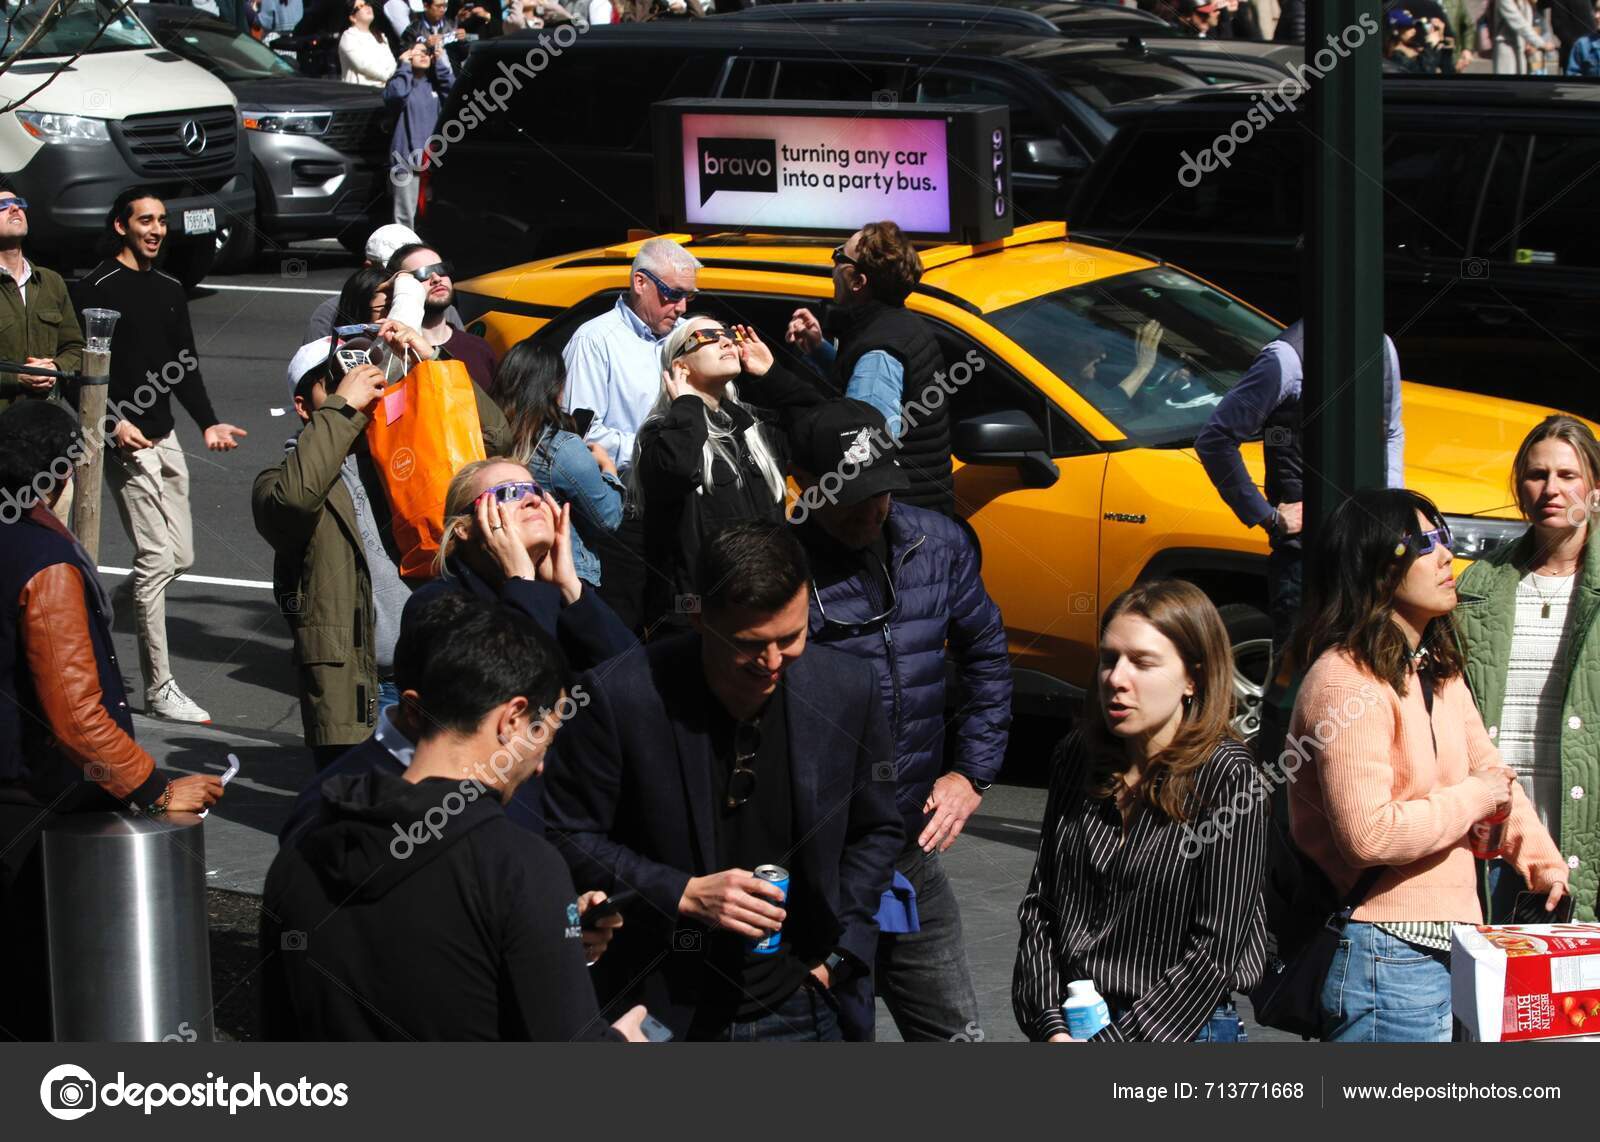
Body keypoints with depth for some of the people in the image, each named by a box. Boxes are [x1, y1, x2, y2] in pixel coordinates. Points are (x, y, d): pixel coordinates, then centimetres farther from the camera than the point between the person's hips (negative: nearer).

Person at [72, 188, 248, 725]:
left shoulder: (170, 289, 15)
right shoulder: (98, 288, -8)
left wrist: (208, 423, 4)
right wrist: (114, 424, -23)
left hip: (164, 436, 8)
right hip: (127, 441, -8)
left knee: (180, 556, 9)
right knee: (156, 559, -10)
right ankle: (159, 686, -6)